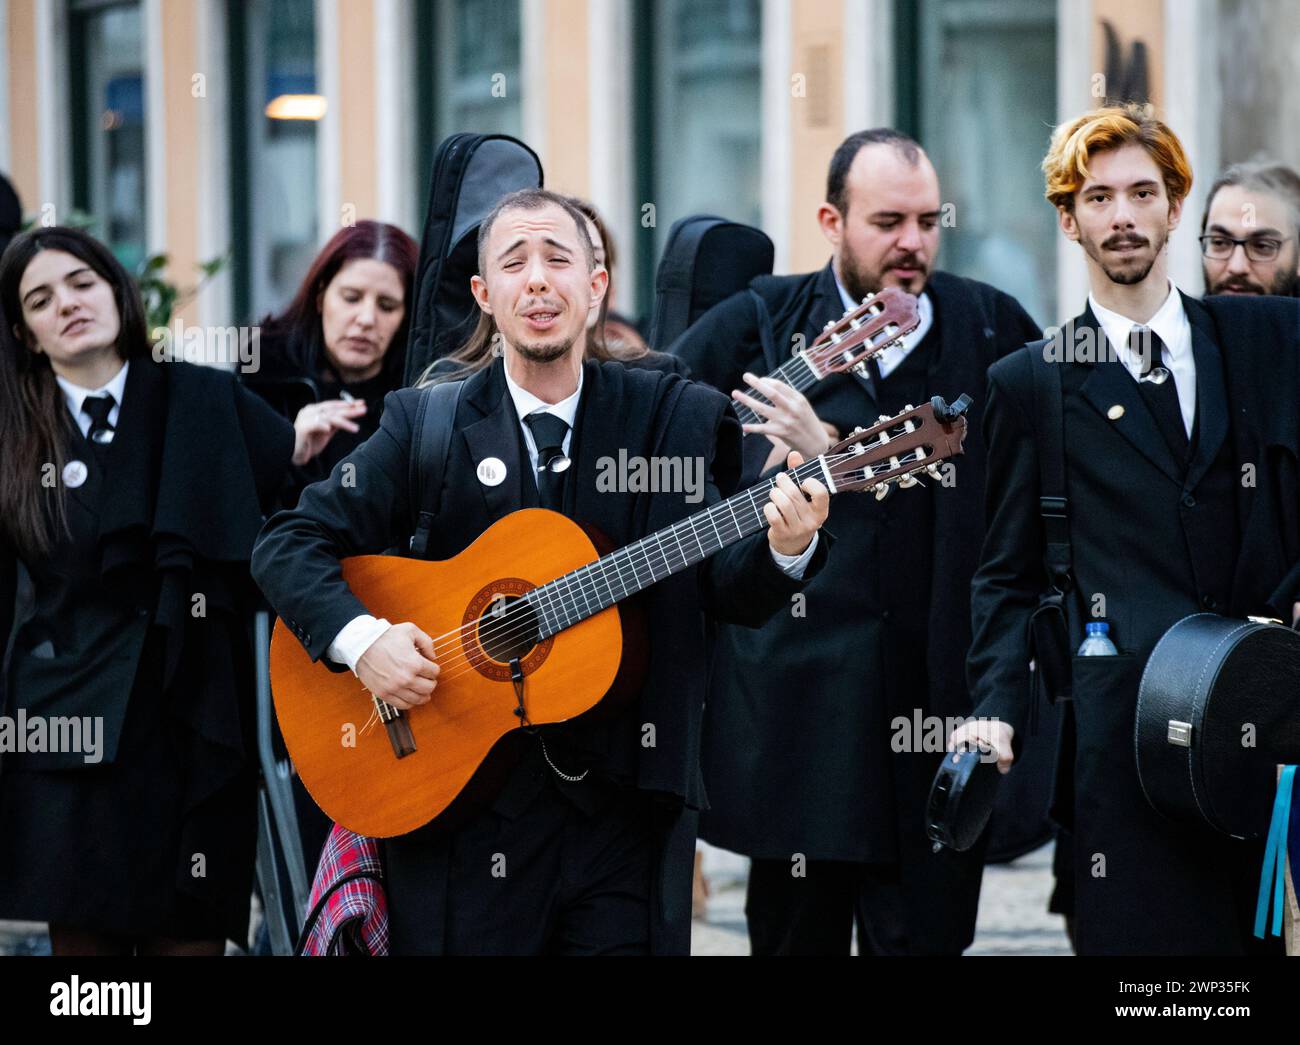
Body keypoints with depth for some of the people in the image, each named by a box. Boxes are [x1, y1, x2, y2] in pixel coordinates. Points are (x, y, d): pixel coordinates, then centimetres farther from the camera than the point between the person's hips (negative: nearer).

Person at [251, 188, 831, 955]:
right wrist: (361, 638, -17)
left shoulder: (676, 417, 4)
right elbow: (291, 545, 1)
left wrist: (784, 549, -23)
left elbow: (729, 591, -1)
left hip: (626, 804, 1)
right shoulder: (428, 424, 2)